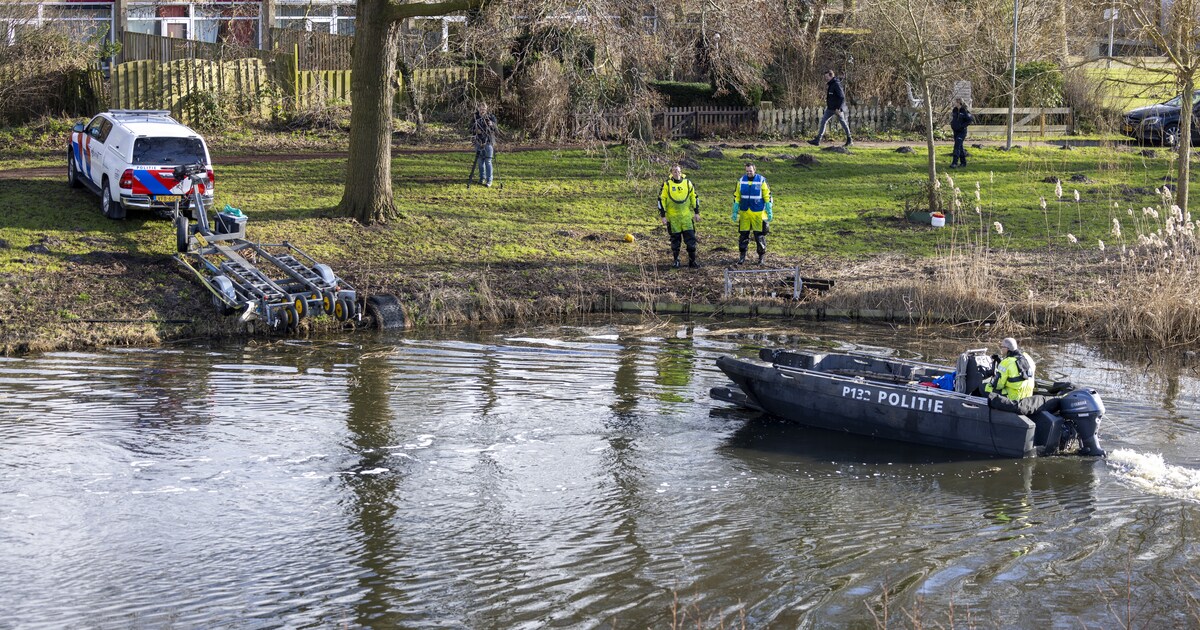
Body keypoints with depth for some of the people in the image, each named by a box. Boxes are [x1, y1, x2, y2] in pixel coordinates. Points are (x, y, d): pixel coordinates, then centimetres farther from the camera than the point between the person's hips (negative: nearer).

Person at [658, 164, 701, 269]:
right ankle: (676, 261, 17)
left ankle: (692, 260, 7)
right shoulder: (667, 184, -2)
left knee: (691, 238, -2)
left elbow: (694, 197, 12)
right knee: (675, 239, 5)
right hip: (672, 217, -1)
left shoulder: (687, 182, 4)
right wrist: (663, 215, -3)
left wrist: (697, 212, 9)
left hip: (687, 216, 1)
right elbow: (661, 200, 1)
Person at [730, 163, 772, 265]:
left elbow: (767, 197, -1)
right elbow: (736, 197, 11)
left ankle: (761, 257, 11)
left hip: (758, 213, -3)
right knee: (743, 234, 4)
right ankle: (742, 256, 14)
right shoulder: (741, 181, 5)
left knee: (759, 235, 0)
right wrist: (735, 212, 8)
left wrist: (769, 212, -2)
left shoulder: (761, 181, -4)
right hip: (744, 213, 3)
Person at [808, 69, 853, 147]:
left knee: (843, 122, 3)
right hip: (830, 108, 9)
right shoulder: (829, 85, 10)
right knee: (823, 121, 0)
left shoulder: (836, 85, -17)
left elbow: (842, 97, -21)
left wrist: (839, 108, -25)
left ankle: (849, 140, 16)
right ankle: (817, 140, -2)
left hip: (838, 108, -9)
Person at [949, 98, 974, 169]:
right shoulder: (954, 110, 8)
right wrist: (952, 125, 12)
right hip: (956, 131, 8)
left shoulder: (964, 111, -14)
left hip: (962, 131, -8)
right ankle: (963, 162, 21)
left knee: (957, 146, -15)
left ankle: (955, 163, -19)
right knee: (960, 147, 12)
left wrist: (963, 125, -16)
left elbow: (971, 120, -14)